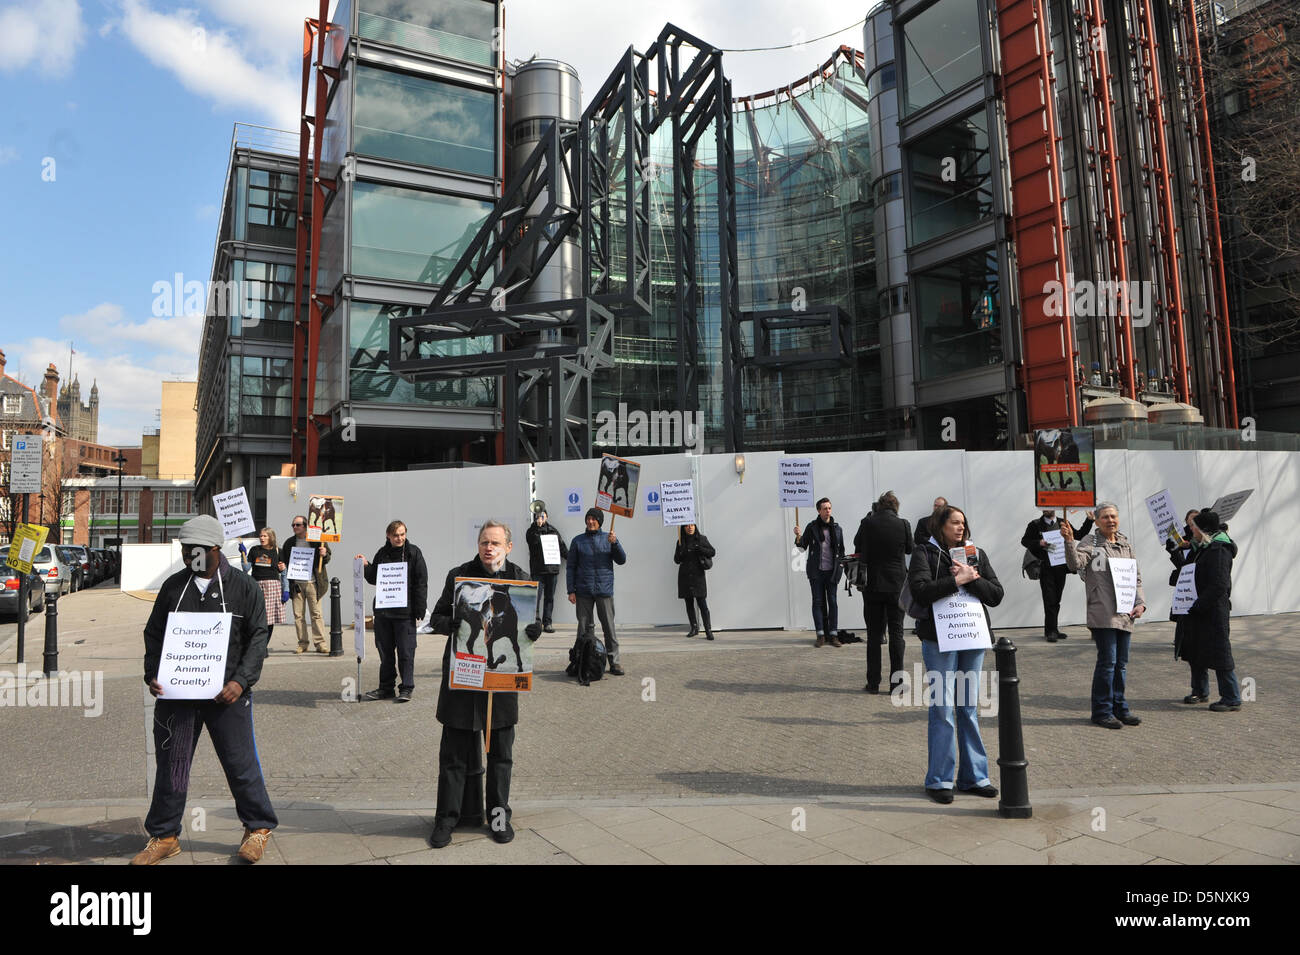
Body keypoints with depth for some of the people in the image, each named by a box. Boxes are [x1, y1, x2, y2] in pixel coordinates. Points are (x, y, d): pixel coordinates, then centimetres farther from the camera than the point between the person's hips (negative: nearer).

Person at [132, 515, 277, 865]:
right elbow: (153, 634, 13)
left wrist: (241, 680, -14)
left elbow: (257, 638, -3)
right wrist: (152, 675, -3)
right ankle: (164, 836, 28)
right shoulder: (173, 586, 7)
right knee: (171, 764, 11)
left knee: (240, 762, 4)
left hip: (226, 693, -3)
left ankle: (258, 827, 22)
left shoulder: (243, 587, -2)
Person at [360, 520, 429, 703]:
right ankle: (386, 688, 22)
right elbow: (373, 578, 17)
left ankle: (406, 688, 6)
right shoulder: (382, 553, 9)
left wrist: (419, 611, -10)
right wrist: (366, 565, -3)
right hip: (382, 610, 5)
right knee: (385, 651, 12)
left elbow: (421, 583, -5)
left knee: (406, 651, -3)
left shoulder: (413, 553, -4)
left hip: (404, 612, -5)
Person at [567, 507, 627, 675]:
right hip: (583, 591, 0)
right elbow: (570, 567, 9)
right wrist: (571, 590, 1)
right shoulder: (578, 541, 9)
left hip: (604, 590, 0)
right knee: (585, 627, 3)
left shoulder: (608, 539, 9)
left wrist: (615, 543, -12)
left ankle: (614, 661, 4)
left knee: (609, 627, -1)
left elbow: (622, 560, 3)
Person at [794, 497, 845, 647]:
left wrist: (840, 564, 5)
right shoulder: (812, 527, 2)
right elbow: (802, 546, 4)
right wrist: (798, 536, -15)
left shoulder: (837, 529, 7)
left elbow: (841, 550, 16)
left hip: (831, 571, 1)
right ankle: (821, 635, 4)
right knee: (818, 602, 1)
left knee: (832, 602, 0)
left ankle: (833, 635, 4)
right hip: (816, 571, -1)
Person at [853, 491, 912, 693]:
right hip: (897, 585, 0)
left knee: (873, 634, 7)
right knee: (896, 633, 6)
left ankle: (873, 682, 10)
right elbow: (910, 549, 7)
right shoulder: (903, 524, -8)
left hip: (872, 586, 0)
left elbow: (857, 545, 9)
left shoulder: (867, 523, -8)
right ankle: (896, 681, 6)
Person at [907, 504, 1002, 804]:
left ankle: (973, 776, 20)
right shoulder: (924, 553, 0)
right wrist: (958, 580, -13)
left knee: (969, 708, 11)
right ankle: (939, 780, 6)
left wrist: (972, 578, -10)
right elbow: (920, 590, -16)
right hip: (939, 640, -4)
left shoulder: (976, 555, 14)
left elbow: (996, 595, 5)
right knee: (943, 708, -3)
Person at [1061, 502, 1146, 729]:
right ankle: (1102, 711, 4)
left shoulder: (1126, 545, 17)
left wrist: (1140, 603, 7)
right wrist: (1069, 541, -35)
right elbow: (1075, 563, -19)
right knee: (1107, 661, -7)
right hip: (1102, 614, -6)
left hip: (1125, 614, 6)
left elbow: (1137, 577, 20)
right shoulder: (1090, 542, -1)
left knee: (1121, 663, 11)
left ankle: (1119, 708, 22)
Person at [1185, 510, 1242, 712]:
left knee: (1219, 651, -4)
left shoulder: (1219, 550, -18)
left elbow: (1219, 585, -23)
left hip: (1214, 609, -10)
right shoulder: (1206, 547, 12)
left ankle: (1232, 699, 5)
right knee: (1196, 649, 17)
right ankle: (1200, 691, 31)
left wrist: (1199, 605, -20)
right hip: (1203, 609, 10)